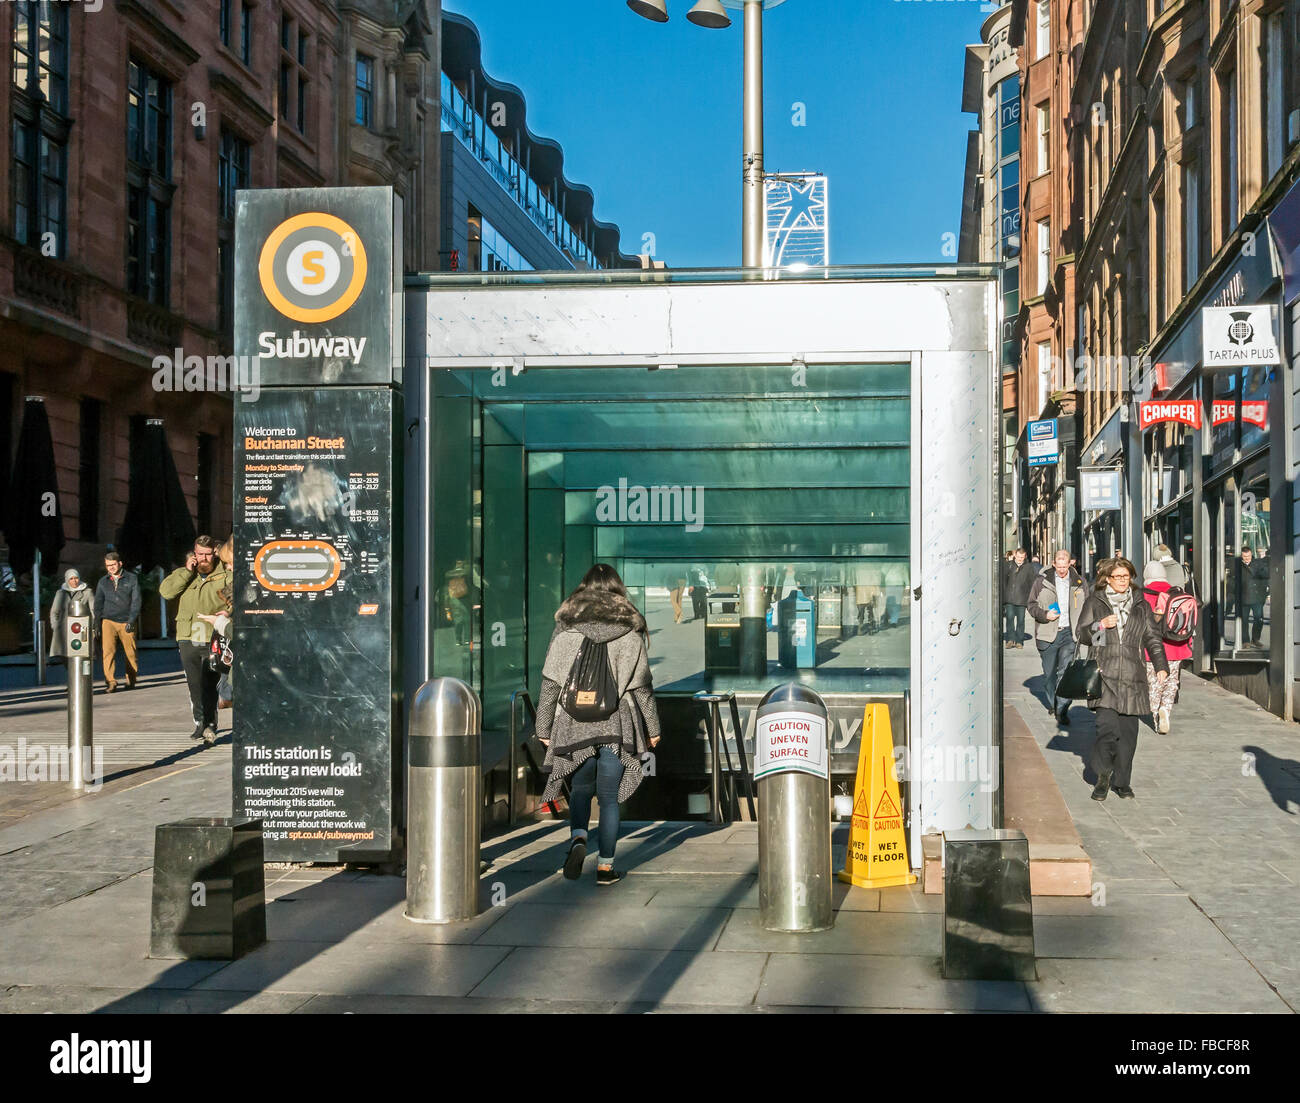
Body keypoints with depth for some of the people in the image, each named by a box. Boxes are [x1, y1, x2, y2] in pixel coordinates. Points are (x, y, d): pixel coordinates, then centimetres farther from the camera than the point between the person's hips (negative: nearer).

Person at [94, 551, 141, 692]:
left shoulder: (131, 579, 5)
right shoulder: (103, 582, 13)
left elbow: (136, 601, 1)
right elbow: (98, 604, 16)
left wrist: (131, 621, -8)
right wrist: (98, 623, 5)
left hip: (127, 622, -1)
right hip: (108, 621, 1)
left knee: (130, 653, 2)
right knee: (107, 651, -16)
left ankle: (131, 681, 20)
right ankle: (111, 683, -17)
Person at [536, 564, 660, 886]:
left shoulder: (565, 626, 2)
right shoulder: (630, 629, 1)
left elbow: (550, 682, 1)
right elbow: (641, 685, 2)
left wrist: (544, 727, 8)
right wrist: (652, 727, 11)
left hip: (575, 725, 0)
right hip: (617, 725, 0)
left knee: (580, 790, 17)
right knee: (609, 797, 7)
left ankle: (578, 838, -9)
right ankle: (606, 866, 9)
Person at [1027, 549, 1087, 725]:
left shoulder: (1078, 582, 7)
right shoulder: (1042, 581, 0)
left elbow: (1085, 607, 18)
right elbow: (1032, 605, 5)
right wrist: (1045, 615, -13)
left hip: (1069, 633, 0)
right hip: (1047, 634, 0)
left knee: (1066, 671, -12)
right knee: (1049, 673, 11)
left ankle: (1062, 709, -9)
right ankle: (1052, 703, 31)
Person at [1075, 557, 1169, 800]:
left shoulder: (1141, 607, 15)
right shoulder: (1095, 603, 9)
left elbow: (1153, 638, 13)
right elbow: (1081, 633, 6)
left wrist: (1161, 666, 0)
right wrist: (1100, 625, -12)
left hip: (1131, 678, 3)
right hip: (1104, 674, -2)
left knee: (1128, 730, 2)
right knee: (1107, 725, -16)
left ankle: (1121, 781, 14)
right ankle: (1103, 775, 2)